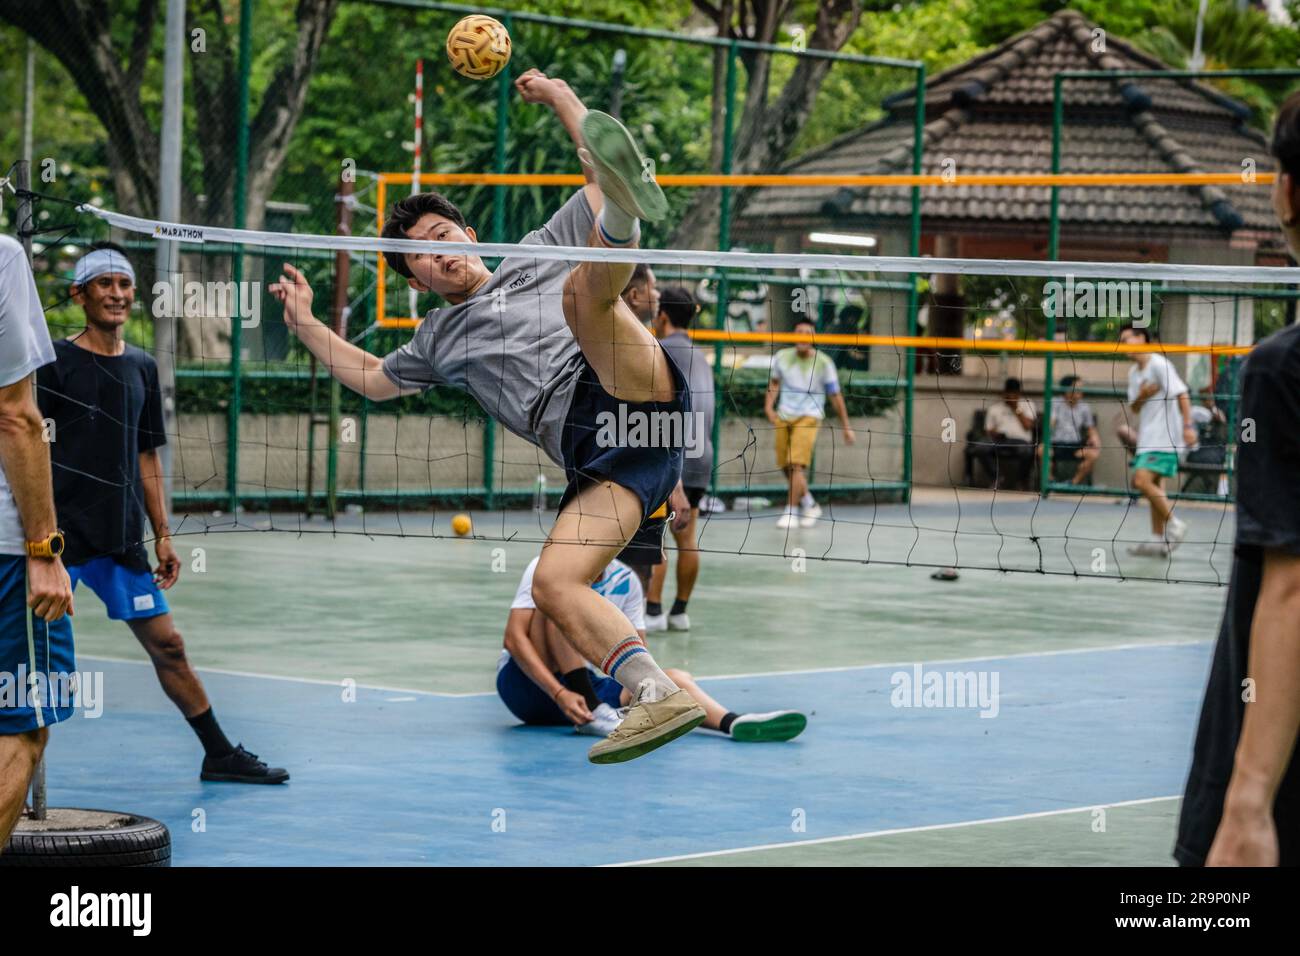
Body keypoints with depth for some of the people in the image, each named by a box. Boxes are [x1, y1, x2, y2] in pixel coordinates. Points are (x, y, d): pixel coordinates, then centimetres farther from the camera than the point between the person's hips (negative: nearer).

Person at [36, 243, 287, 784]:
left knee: (166, 644, 9)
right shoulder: (55, 362, -4)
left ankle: (220, 755, 17)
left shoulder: (142, 367, 13)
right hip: (62, 535, -5)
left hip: (122, 539, 5)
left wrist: (162, 534, 14)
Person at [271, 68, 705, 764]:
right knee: (553, 583, -20)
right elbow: (374, 380, 48)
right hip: (591, 456, 4)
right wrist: (306, 323, 48)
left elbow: (595, 173, 26)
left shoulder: (540, 250, 26)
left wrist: (557, 97, 23)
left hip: (632, 393, -4)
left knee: (583, 289, -31)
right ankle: (659, 698, -29)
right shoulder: (439, 339, 35)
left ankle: (625, 212, -64)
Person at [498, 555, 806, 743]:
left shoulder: (625, 581, 5)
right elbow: (514, 639, -20)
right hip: (525, 687, -5)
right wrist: (560, 694, -34)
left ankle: (734, 723, -44)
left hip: (585, 685, 5)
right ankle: (591, 711, -37)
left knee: (674, 679, -15)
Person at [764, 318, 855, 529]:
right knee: (787, 468, 5)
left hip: (809, 417, -4)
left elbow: (835, 395, 0)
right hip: (784, 416, 4)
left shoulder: (823, 362, -6)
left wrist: (846, 427, 2)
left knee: (797, 465, -18)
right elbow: (774, 383, 20)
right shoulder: (782, 357, 2)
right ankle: (810, 505, 27)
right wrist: (768, 406, 4)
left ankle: (790, 512, -12)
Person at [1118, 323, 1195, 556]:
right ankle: (1159, 540, 12)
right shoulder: (1134, 373, 14)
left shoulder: (1159, 364, -11)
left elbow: (1181, 394, -15)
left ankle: (1174, 524, -10)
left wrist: (1188, 426, -22)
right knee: (1154, 486, 8)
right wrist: (1141, 396, -8)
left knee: (1142, 480, -20)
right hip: (1147, 438, 9)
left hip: (1165, 437, -9)